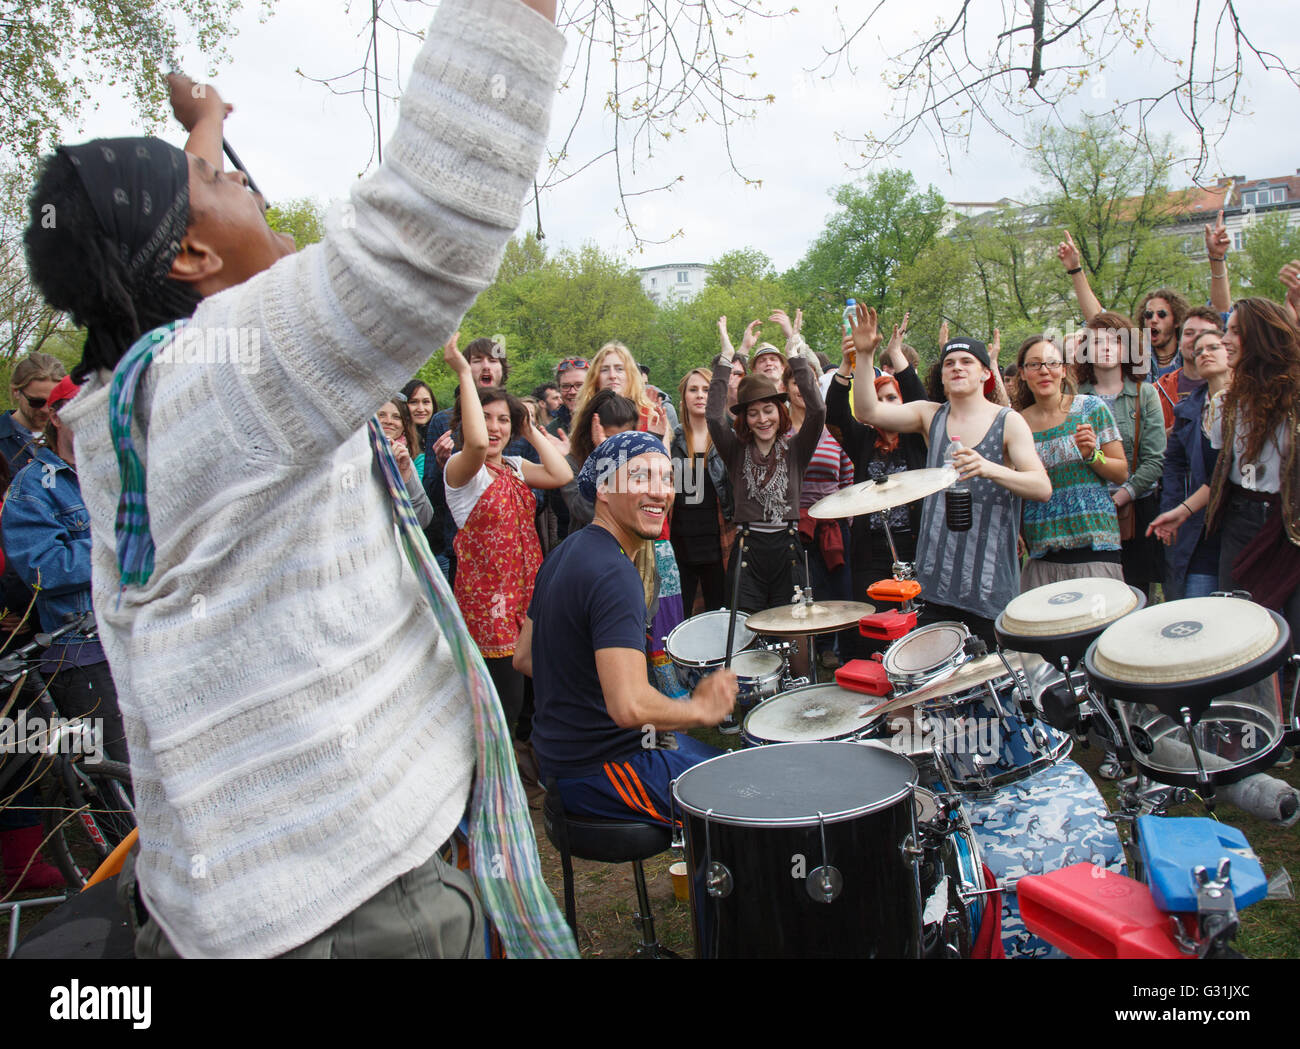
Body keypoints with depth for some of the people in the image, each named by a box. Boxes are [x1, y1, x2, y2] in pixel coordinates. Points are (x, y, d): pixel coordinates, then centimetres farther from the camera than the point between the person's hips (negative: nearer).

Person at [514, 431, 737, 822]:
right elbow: (630, 707, -34)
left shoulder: (566, 552, 6)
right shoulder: (614, 575, -25)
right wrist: (701, 708, -17)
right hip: (601, 771, -10)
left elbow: (524, 658, 14)